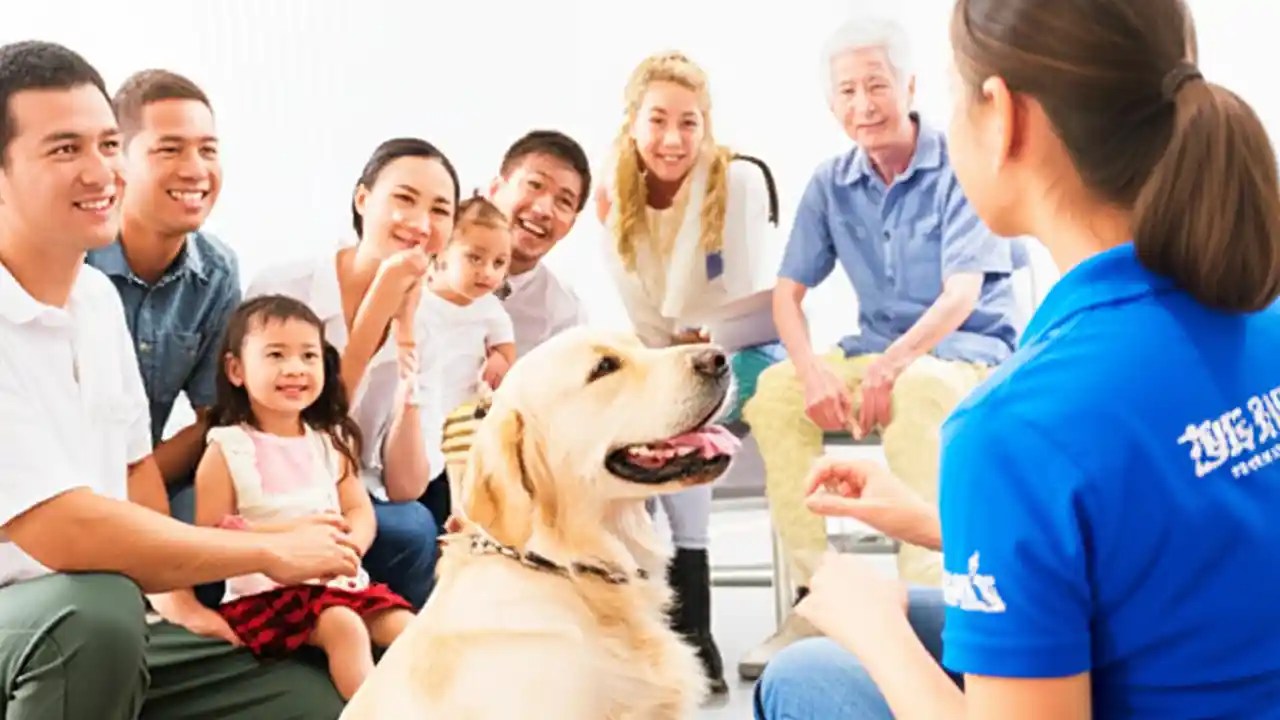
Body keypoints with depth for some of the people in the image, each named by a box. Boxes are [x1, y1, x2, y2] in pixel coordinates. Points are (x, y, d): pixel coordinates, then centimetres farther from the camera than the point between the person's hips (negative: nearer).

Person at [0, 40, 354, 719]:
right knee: (97, 609, -37)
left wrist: (179, 602, 4)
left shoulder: (98, 294, 5)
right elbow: (59, 531, -29)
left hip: (105, 637, 7)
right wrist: (271, 552, -20)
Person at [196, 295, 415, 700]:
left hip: (337, 579, 6)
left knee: (404, 625, -13)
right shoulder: (227, 450, -6)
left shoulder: (331, 440, 10)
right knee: (344, 626, -28)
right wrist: (288, 533, -21)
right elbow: (210, 535, -10)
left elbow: (359, 510, 7)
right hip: (264, 590, -5)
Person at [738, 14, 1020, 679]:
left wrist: (887, 370, -31)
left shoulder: (959, 167, -12)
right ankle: (818, 592, -16)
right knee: (774, 391, -20)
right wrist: (813, 369, -20)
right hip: (878, 350, 5)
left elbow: (962, 295, -19)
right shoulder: (830, 183, 2)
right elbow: (788, 291, 1)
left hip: (969, 348, -5)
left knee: (916, 392, -38)